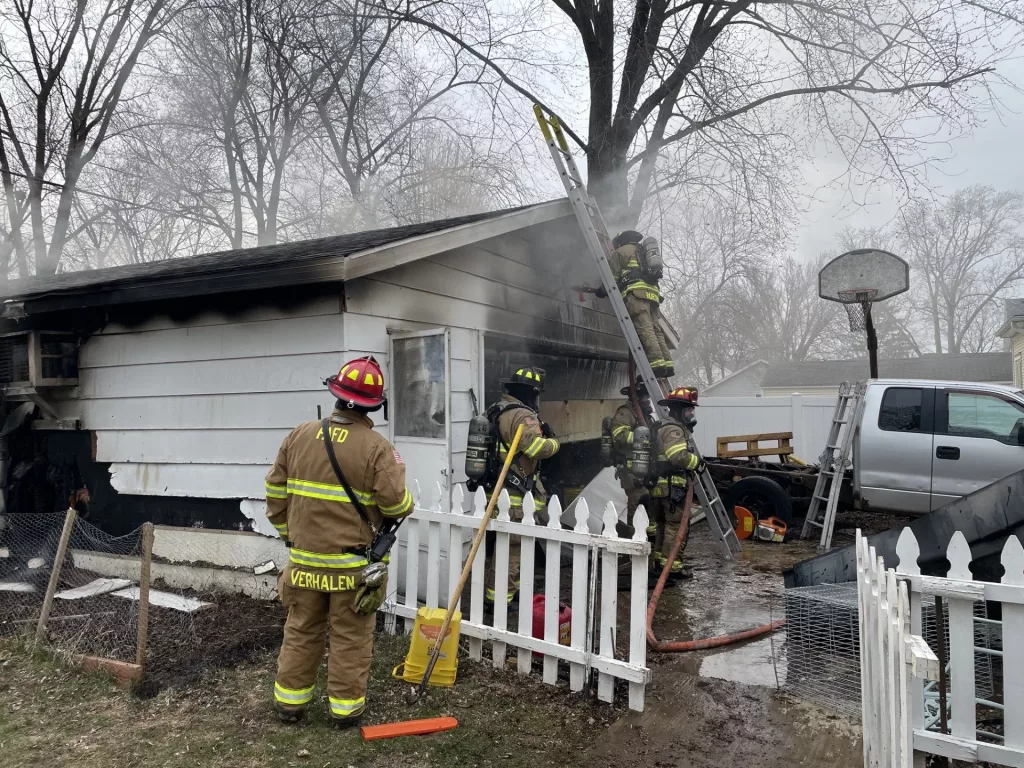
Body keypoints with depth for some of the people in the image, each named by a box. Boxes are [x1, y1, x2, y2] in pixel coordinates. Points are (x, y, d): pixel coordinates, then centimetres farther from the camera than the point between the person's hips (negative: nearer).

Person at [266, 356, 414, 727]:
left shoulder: (299, 435, 0)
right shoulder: (376, 447, -13)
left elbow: (275, 491, 6)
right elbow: (396, 505, -17)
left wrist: (288, 531, 18)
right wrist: (405, 502, 6)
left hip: (304, 558, 4)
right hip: (353, 563, -4)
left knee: (301, 631, 18)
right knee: (350, 638, 9)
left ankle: (290, 702, 28)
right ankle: (345, 708, 18)